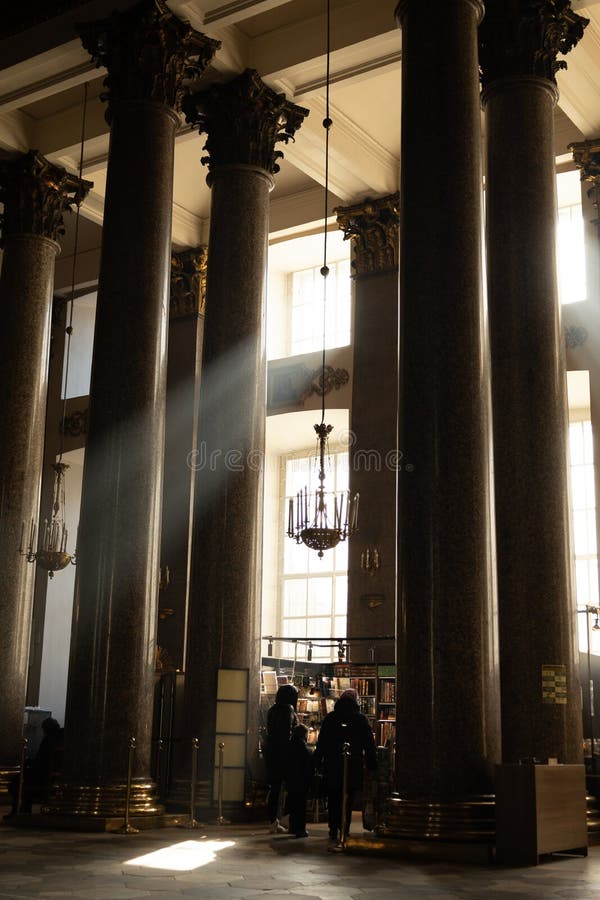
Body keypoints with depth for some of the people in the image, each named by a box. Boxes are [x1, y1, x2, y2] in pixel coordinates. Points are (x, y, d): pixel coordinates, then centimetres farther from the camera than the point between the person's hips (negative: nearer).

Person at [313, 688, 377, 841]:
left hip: (331, 766, 1)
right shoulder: (361, 719, 0)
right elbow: (369, 744, 2)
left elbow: (321, 742, 5)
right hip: (353, 767, -1)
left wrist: (317, 762, 10)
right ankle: (344, 830, 0)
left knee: (333, 799, 10)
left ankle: (333, 829, 8)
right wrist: (372, 764, 7)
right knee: (348, 799, 4)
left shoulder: (329, 718, 3)